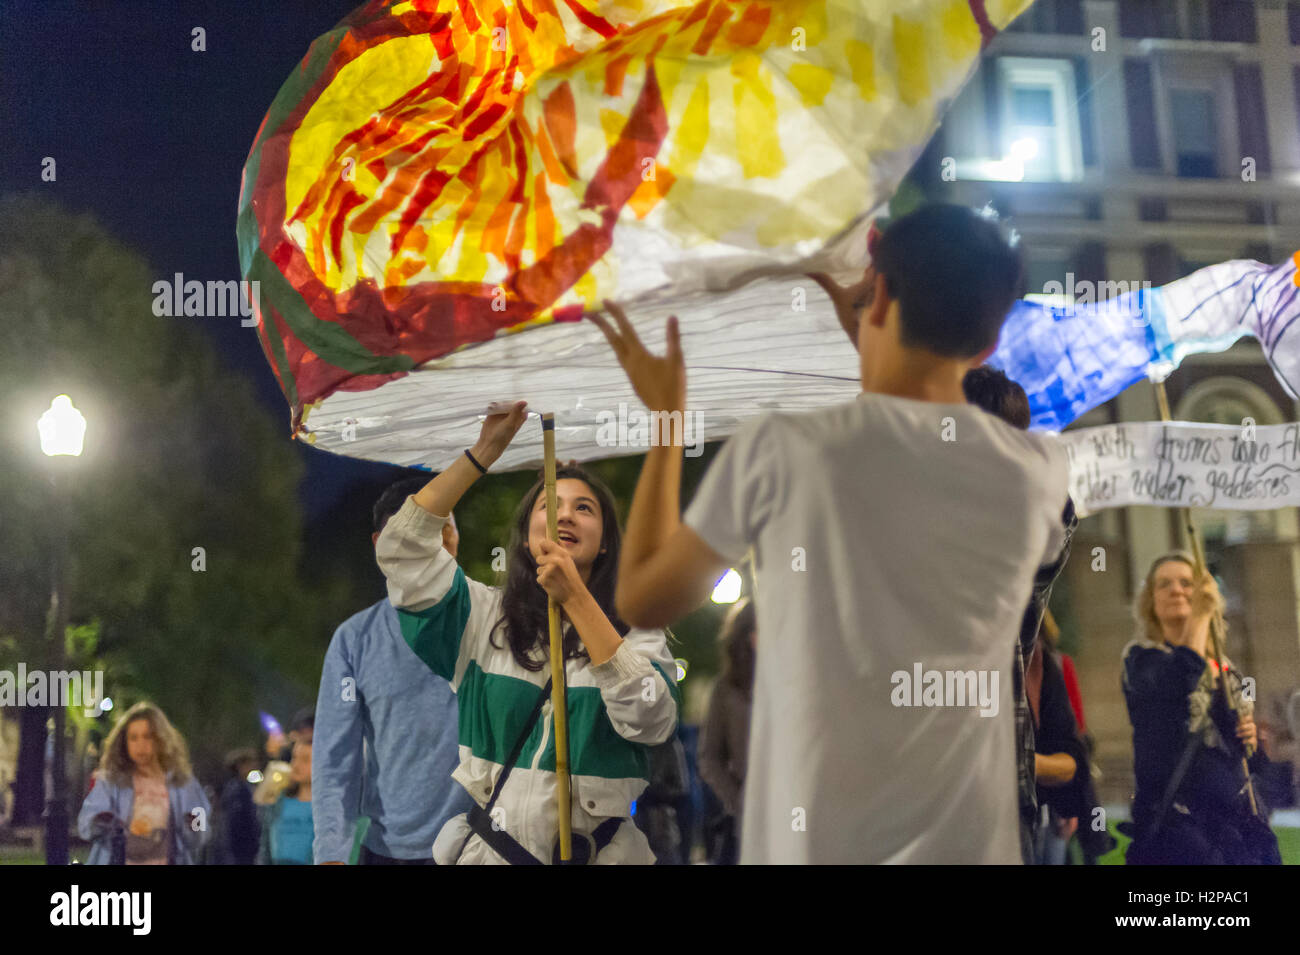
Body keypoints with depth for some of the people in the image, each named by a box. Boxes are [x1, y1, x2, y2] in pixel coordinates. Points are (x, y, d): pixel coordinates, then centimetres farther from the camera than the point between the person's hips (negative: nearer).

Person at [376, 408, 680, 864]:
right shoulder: (485, 614, 9)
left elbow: (651, 723, -14)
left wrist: (574, 598, -14)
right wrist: (486, 449, -4)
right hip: (489, 849, 1)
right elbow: (402, 548, 0)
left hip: (596, 852, -1)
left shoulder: (635, 631, 4)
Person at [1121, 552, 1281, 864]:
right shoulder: (1142, 657, -1)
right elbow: (1176, 684, -25)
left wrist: (1250, 739, 2)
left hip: (1237, 815, 6)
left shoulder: (1223, 667, 15)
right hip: (1174, 818, -6)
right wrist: (1201, 616, -14)